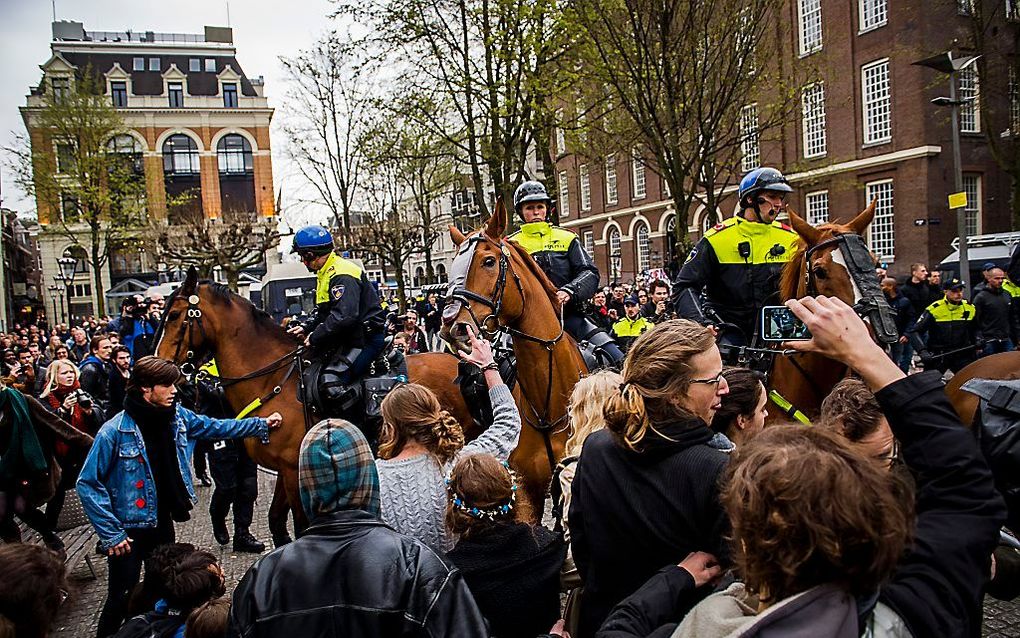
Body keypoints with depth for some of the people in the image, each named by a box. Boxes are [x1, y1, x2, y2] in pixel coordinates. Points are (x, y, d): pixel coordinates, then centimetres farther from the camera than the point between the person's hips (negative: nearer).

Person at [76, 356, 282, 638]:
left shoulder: (178, 417, -6)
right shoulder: (115, 431, -22)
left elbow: (217, 427, 9)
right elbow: (88, 485, -17)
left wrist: (261, 424, 9)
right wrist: (110, 534, -18)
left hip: (163, 522, 6)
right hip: (128, 529, -6)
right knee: (121, 598, 5)